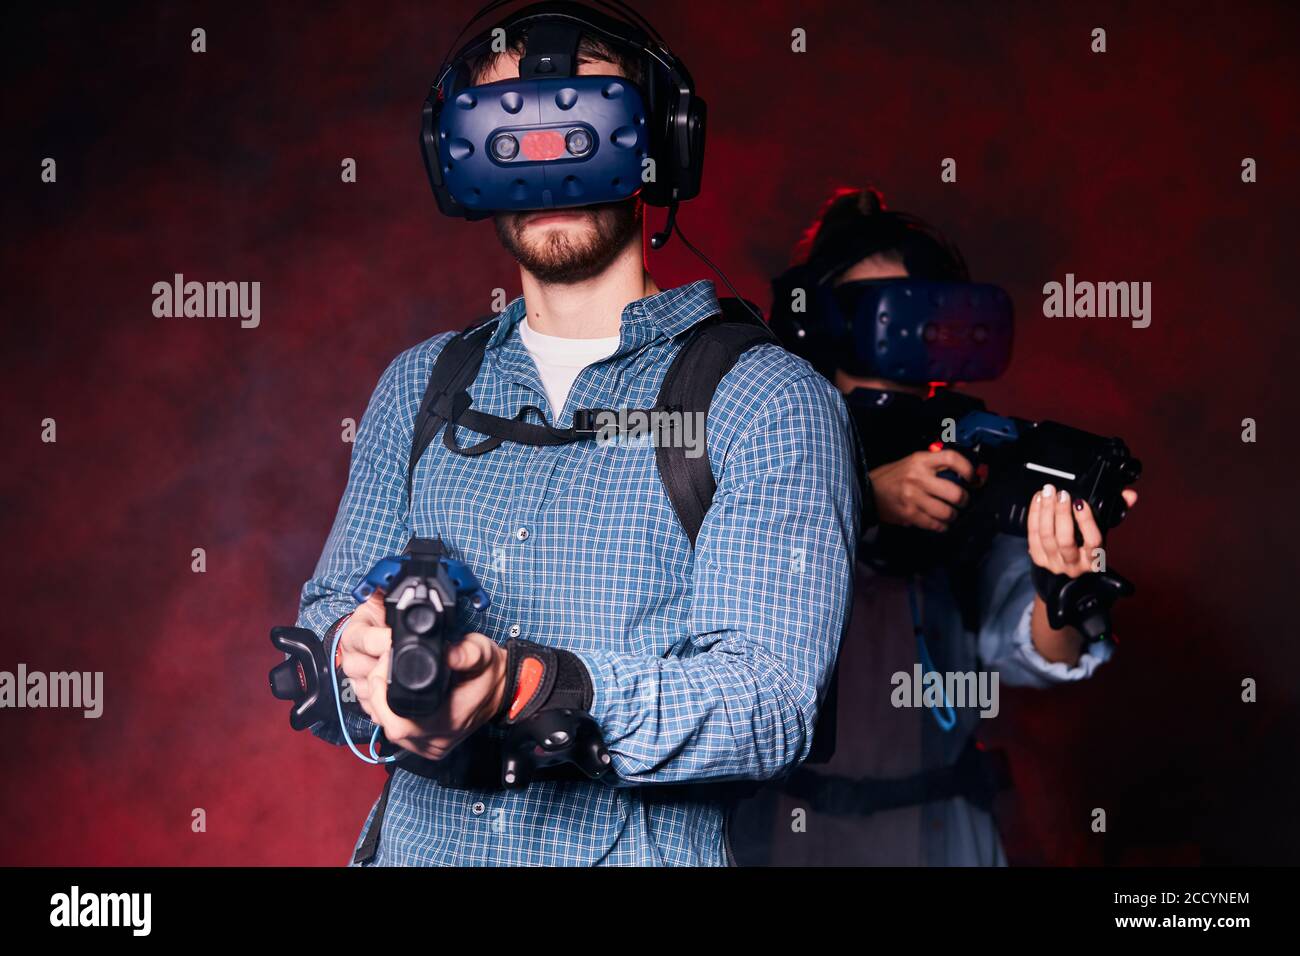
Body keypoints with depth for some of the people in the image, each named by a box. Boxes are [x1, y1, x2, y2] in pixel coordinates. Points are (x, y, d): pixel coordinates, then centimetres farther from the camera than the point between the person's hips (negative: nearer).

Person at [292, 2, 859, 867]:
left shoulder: (771, 401, -1)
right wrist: (358, 652, -13)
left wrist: (524, 689, -25)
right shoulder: (418, 388, 14)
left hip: (644, 848, -3)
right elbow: (330, 614, 11)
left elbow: (770, 696, -10)